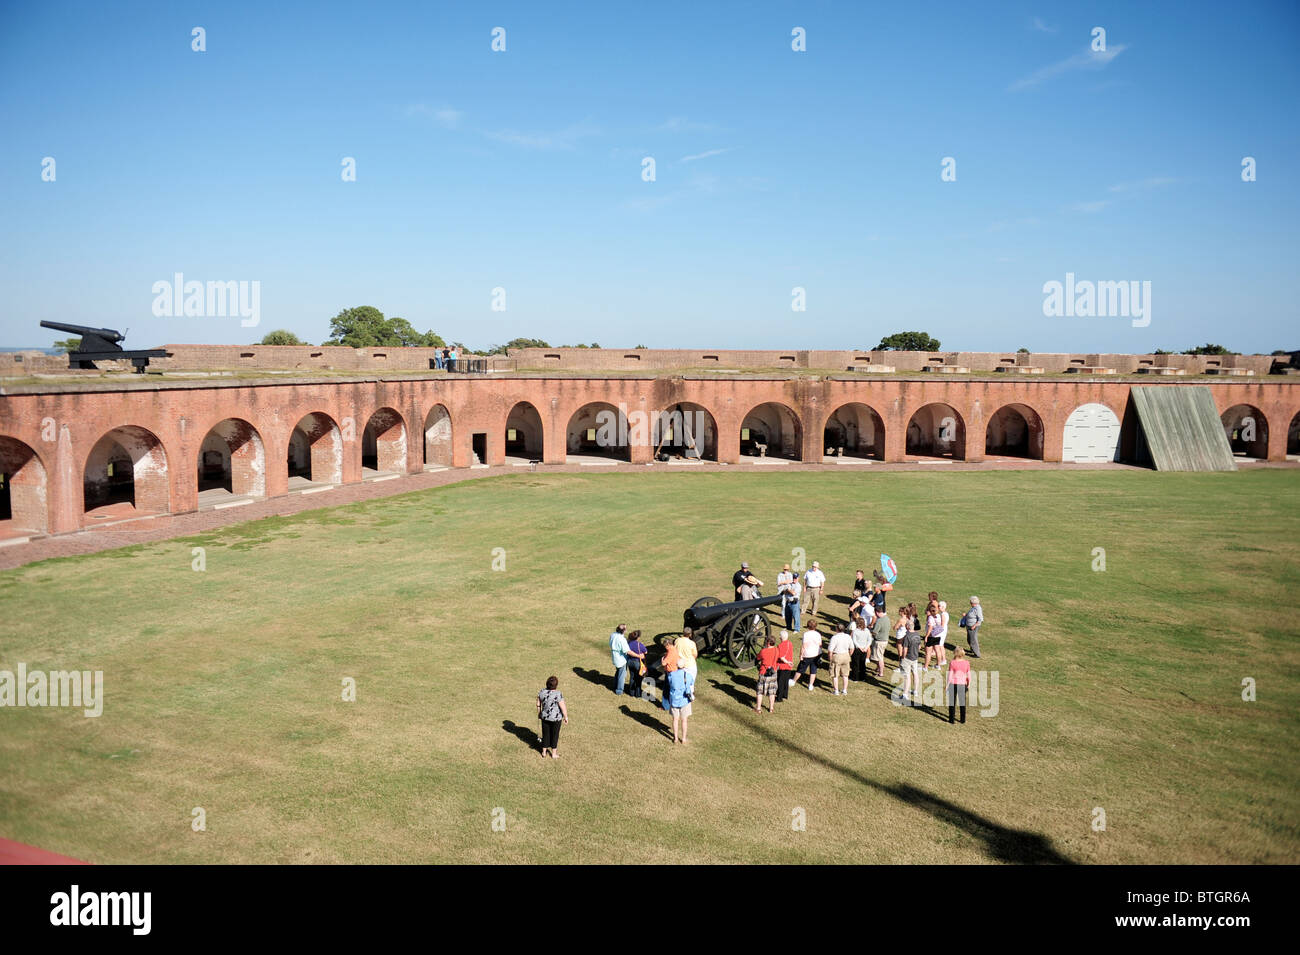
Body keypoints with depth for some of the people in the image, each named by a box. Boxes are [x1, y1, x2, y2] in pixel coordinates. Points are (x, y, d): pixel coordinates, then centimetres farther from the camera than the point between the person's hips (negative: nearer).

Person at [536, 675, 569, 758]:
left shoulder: (542, 692, -9)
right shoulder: (558, 695, -24)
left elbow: (538, 704, 5)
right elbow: (563, 708, -18)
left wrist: (539, 713, 20)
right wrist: (566, 717, -3)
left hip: (545, 717, 4)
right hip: (556, 718, -4)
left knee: (545, 734, 19)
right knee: (555, 735, 14)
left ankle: (544, 753, 33)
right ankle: (554, 754, 27)